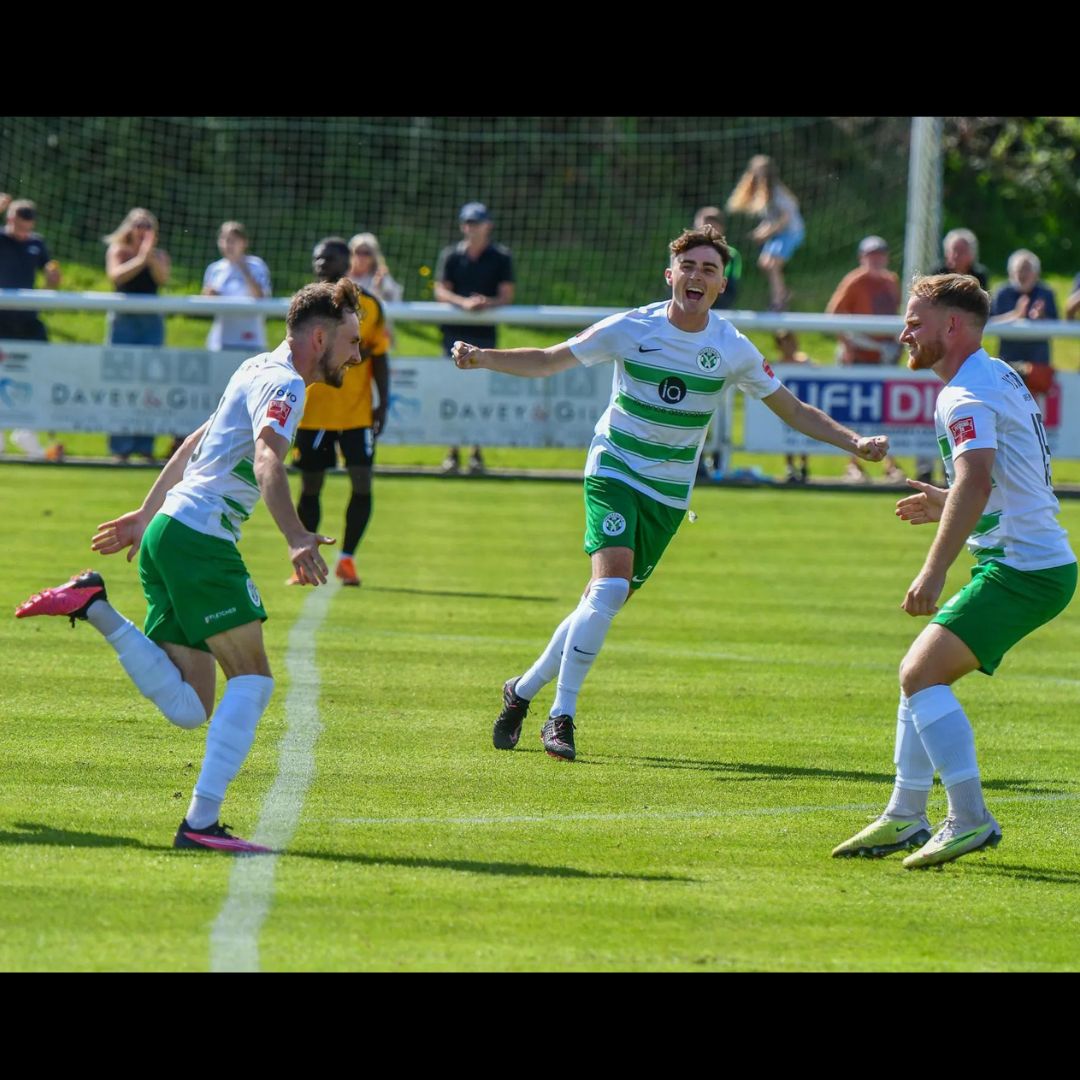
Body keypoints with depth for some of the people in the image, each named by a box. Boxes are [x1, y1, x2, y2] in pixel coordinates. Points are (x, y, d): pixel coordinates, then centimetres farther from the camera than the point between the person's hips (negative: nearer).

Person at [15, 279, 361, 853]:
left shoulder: (260, 371, 22)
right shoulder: (283, 384, -9)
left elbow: (192, 447, 32)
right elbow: (267, 461, -27)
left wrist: (146, 514, 41)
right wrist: (296, 538, -41)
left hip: (166, 533, 9)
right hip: (199, 540, -9)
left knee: (188, 709, 3)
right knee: (252, 678, -9)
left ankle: (95, 607, 0)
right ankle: (201, 822, -16)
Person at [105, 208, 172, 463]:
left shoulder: (159, 255, 10)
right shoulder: (118, 251, 6)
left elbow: (162, 278, -8)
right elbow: (116, 275, -13)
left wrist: (151, 258, -21)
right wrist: (141, 259, -19)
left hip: (151, 321, 2)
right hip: (123, 319, -2)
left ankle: (145, 445, 3)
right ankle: (120, 448, -3)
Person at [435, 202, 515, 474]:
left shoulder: (500, 257, 5)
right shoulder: (450, 255, 7)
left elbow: (507, 295, 0)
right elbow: (440, 291, 0)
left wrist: (489, 303, -20)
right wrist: (464, 302, -18)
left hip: (485, 331, -1)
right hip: (455, 330, 1)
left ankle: (477, 452, 8)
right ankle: (452, 452, 4)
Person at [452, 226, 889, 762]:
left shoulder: (733, 349, -3)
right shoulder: (631, 330, -8)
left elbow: (795, 411, 7)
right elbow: (547, 361, -1)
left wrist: (855, 442, -5)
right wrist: (482, 358, -16)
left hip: (669, 491, 3)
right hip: (615, 471, -3)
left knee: (606, 600, 4)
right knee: (610, 586, -23)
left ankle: (523, 690, 24)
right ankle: (561, 715, -14)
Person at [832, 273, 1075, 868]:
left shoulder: (967, 397, -15)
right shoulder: (1000, 378, 17)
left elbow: (977, 483, -32)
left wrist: (933, 571, -34)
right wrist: (948, 505, 30)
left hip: (1020, 568, -11)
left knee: (921, 672, -18)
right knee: (920, 674, 15)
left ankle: (970, 819, -20)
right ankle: (905, 818, 19)